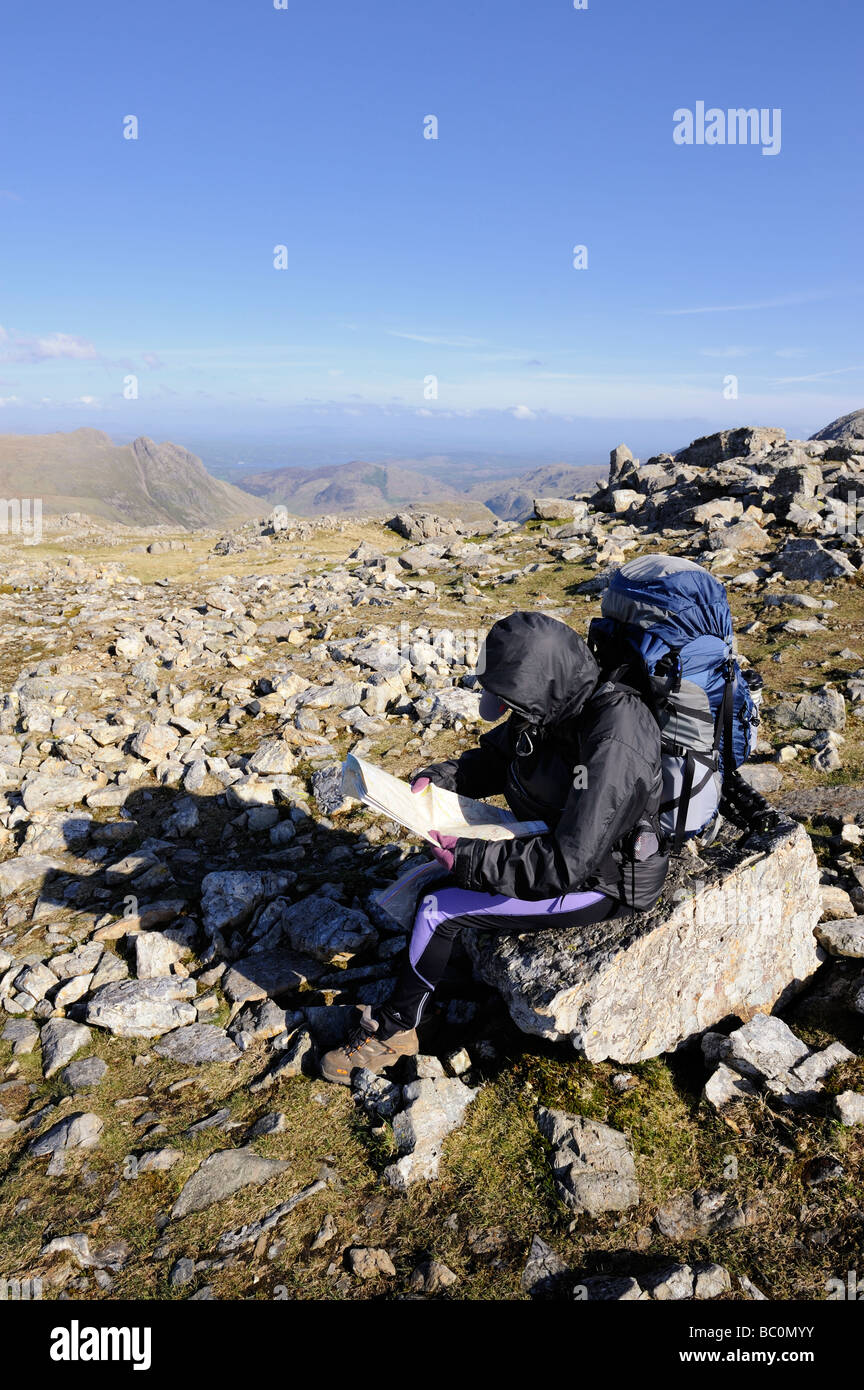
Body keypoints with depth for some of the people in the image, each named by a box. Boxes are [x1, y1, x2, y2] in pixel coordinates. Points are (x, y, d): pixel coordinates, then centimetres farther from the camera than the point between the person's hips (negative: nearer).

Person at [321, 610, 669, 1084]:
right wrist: (437, 777, -7)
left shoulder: (612, 743, -33)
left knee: (438, 909, -11)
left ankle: (394, 1031, 11)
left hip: (597, 881, -9)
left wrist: (470, 858, -27)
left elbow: (568, 862, -33)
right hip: (555, 845, 9)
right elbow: (494, 756, 11)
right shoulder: (556, 705, -6)